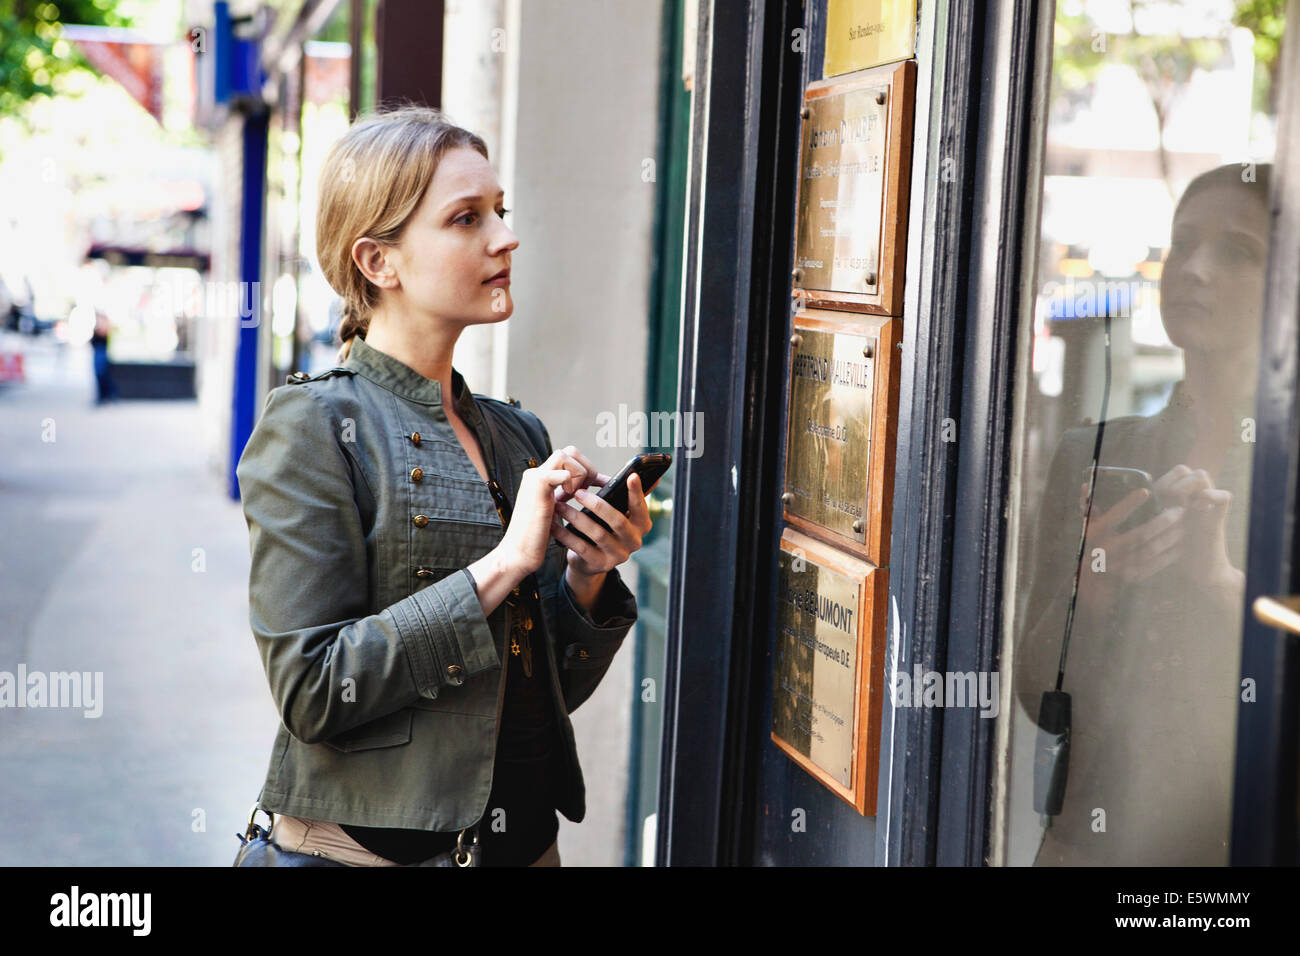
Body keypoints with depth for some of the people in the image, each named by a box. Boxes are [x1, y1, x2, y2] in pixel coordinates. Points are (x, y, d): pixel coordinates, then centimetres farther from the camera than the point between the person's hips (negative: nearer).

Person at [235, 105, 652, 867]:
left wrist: (587, 579, -8)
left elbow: (551, 689, 10)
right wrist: (505, 562, -20)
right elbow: (311, 689, -19)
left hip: (526, 835, 6)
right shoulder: (314, 427, -11)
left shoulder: (518, 436, 7)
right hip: (371, 846, -6)